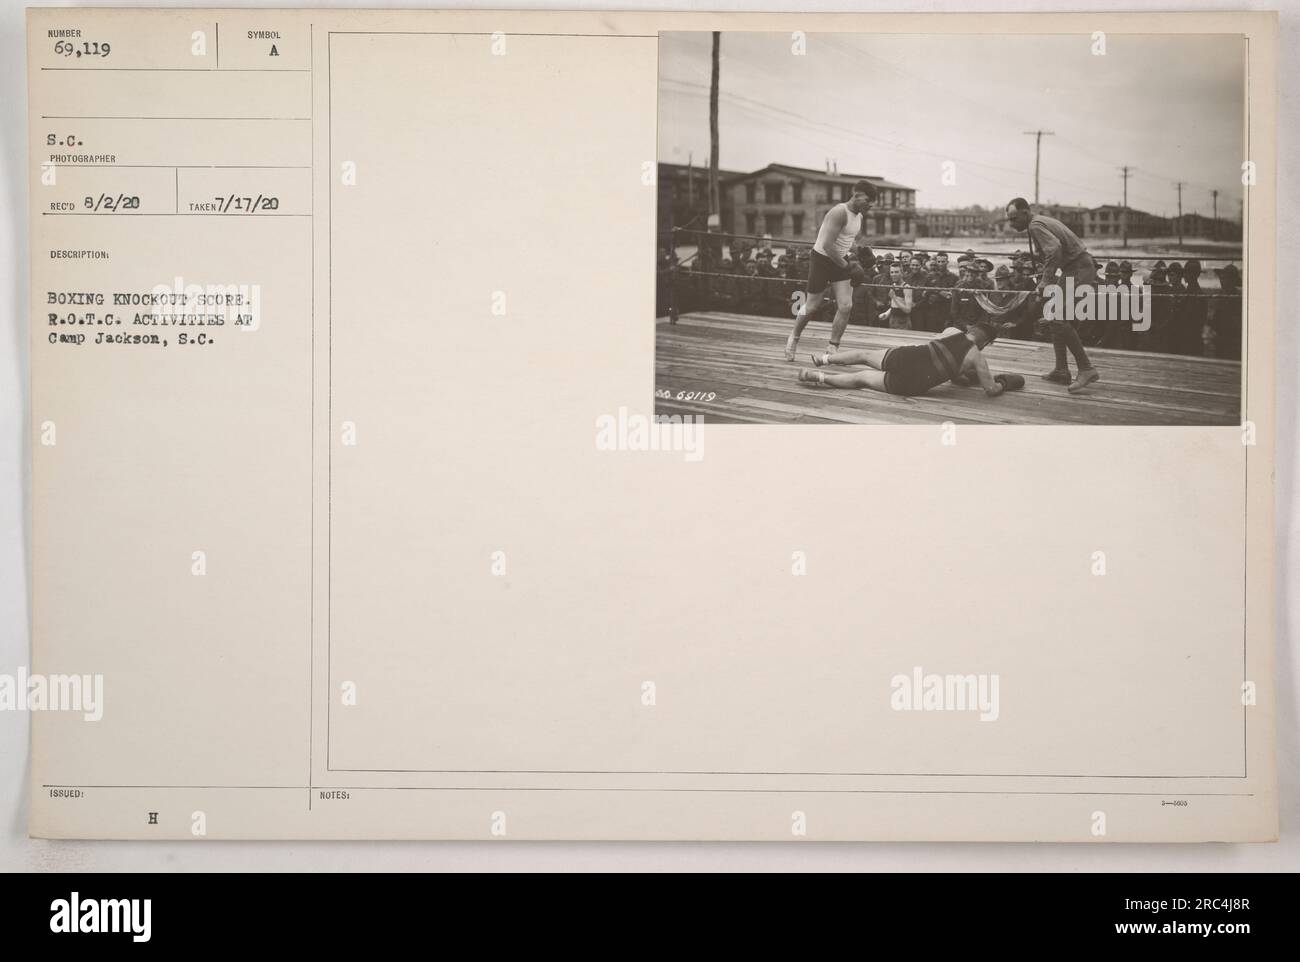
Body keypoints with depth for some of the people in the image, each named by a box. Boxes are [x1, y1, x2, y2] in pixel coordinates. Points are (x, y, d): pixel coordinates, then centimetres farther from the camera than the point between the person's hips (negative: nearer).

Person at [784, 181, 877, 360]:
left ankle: (833, 348, 3)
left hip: (841, 261, 7)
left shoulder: (860, 216, 5)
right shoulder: (840, 212, -23)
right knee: (812, 306, 4)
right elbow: (827, 245, -28)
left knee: (845, 306, -7)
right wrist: (845, 264, -19)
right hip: (822, 259, -7)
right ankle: (793, 339, 29)